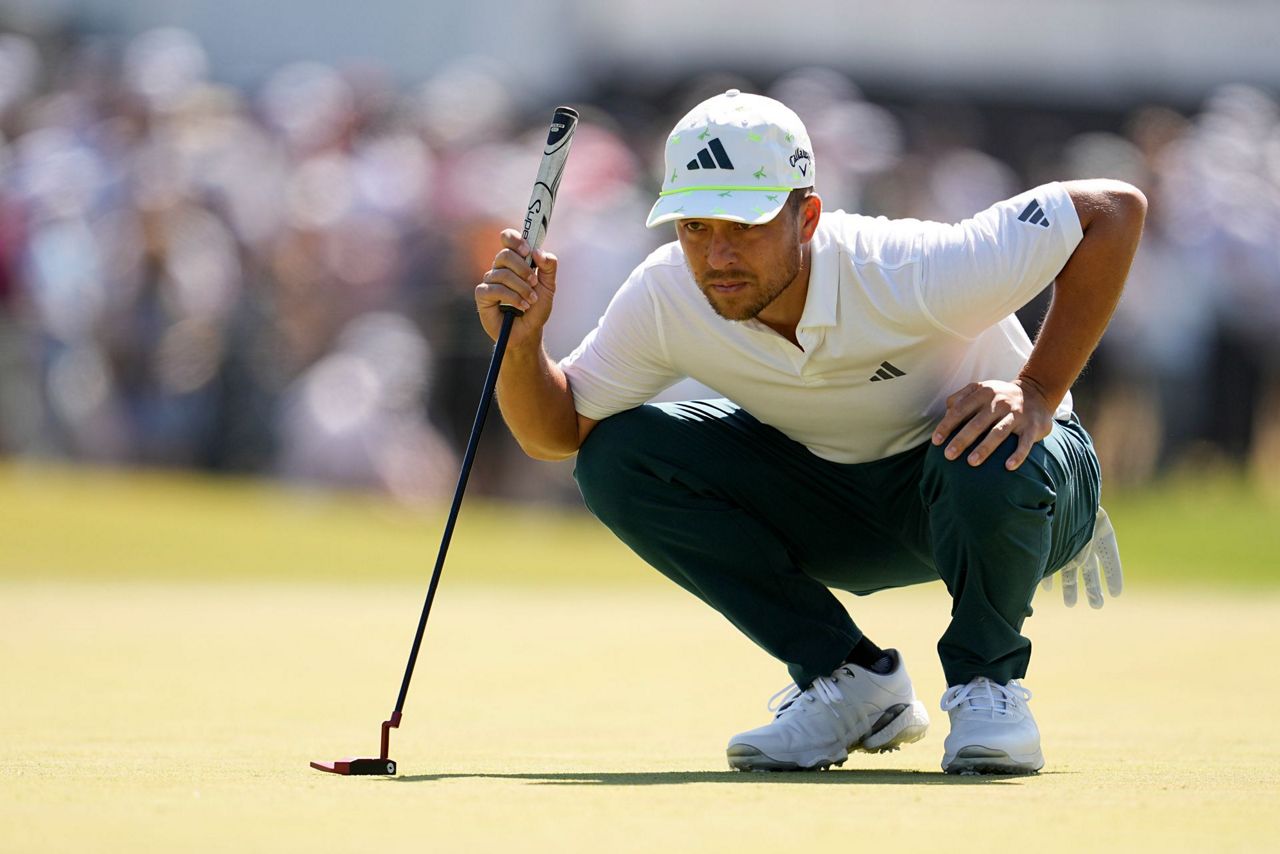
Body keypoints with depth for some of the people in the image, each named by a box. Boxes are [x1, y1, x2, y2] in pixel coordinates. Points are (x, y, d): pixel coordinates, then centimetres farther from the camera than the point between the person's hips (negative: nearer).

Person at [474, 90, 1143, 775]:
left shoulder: (909, 274, -34)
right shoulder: (664, 299, -19)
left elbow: (1115, 209, -28)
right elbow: (555, 433, -7)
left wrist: (1037, 395, -31)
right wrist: (521, 343, -28)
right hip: (837, 502, 5)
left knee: (986, 464, -41)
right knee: (615, 461, -16)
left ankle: (986, 681, -9)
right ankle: (850, 680, -4)